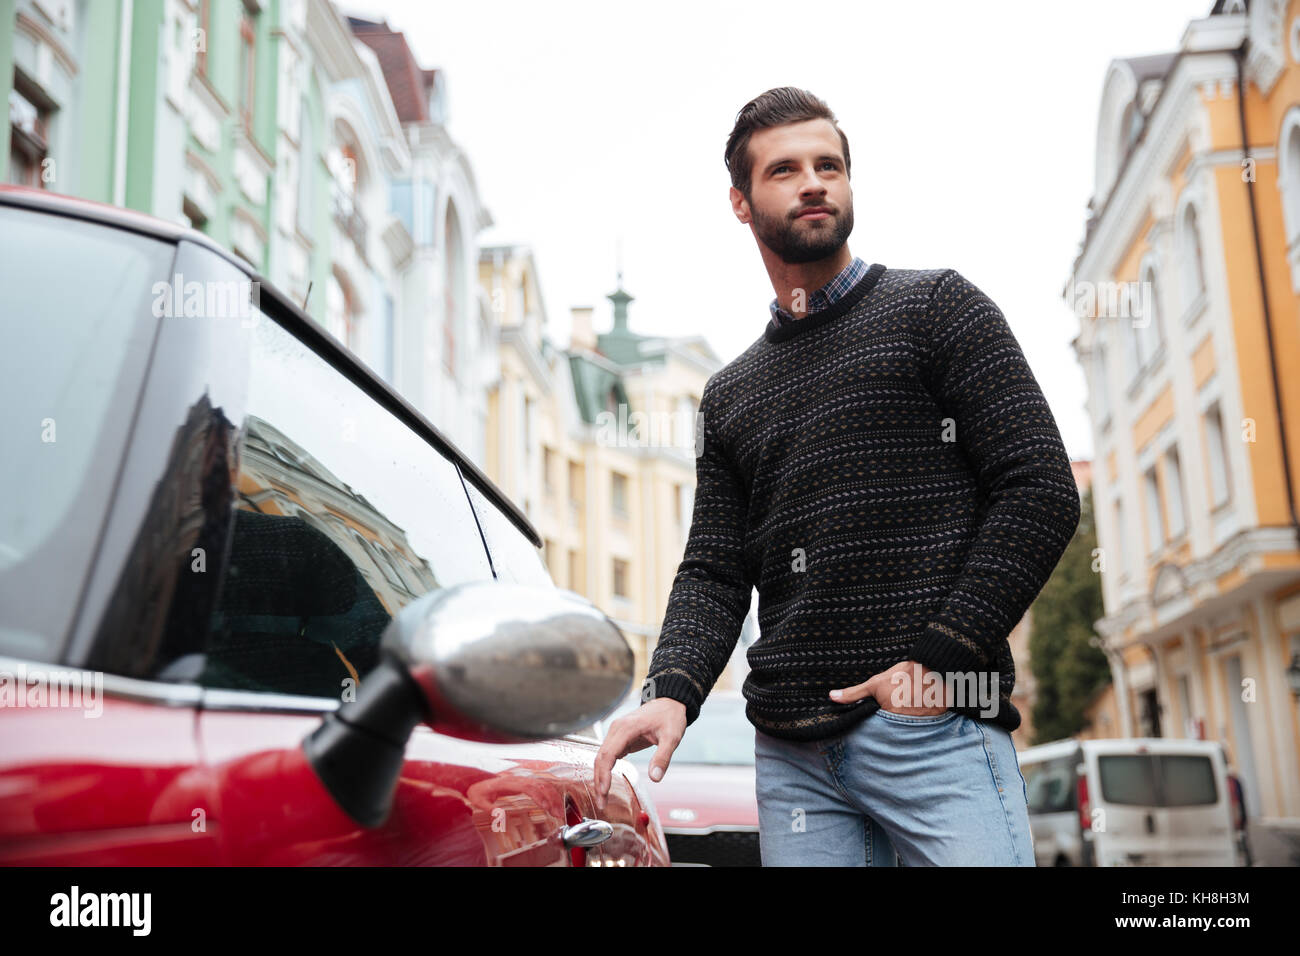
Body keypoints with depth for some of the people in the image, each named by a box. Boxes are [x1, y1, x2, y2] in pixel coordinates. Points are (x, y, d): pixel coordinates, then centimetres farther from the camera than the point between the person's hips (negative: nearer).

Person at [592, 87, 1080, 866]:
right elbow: (714, 571, 13)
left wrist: (938, 659, -11)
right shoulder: (731, 394, 19)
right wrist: (672, 689, -7)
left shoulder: (934, 306, 6)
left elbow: (1042, 488, -3)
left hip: (936, 725, -4)